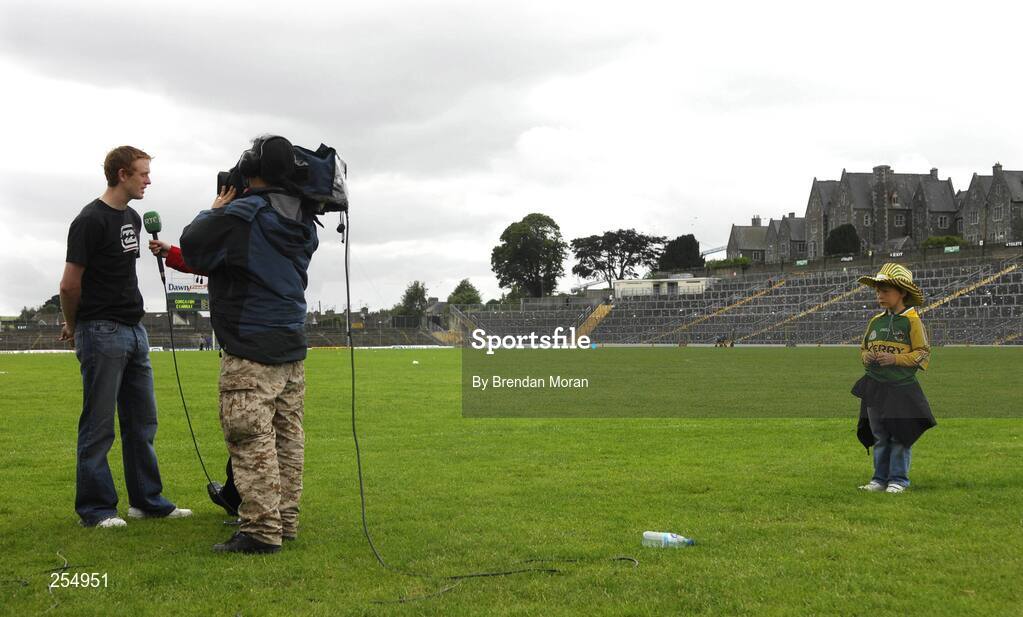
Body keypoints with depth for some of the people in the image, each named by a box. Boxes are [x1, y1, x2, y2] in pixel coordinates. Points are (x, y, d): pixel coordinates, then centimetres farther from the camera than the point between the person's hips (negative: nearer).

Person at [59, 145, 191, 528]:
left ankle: (147, 500, 20)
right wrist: (73, 326, 2)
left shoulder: (132, 218, 14)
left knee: (142, 423, 12)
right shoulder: (91, 220, -13)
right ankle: (95, 509, 6)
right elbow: (69, 284, -11)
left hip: (134, 331, 9)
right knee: (99, 426, -1)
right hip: (102, 334, -8)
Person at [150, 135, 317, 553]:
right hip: (292, 348, 8)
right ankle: (285, 521, 17)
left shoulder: (240, 216, -14)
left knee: (251, 440, -6)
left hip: (250, 351, -8)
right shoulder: (305, 223, 11)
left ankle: (261, 531, -5)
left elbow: (194, 248, -3)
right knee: (287, 436, 11)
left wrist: (215, 210, 12)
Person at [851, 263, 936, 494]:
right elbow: (863, 348, 21)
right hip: (875, 387, 6)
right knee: (879, 438, 11)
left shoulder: (912, 321, -6)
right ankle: (880, 478, 18)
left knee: (900, 437, 0)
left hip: (902, 388, -5)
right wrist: (866, 356, -2)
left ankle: (898, 479, 9)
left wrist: (895, 359, -17)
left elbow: (922, 354, -8)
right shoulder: (876, 321, 11)